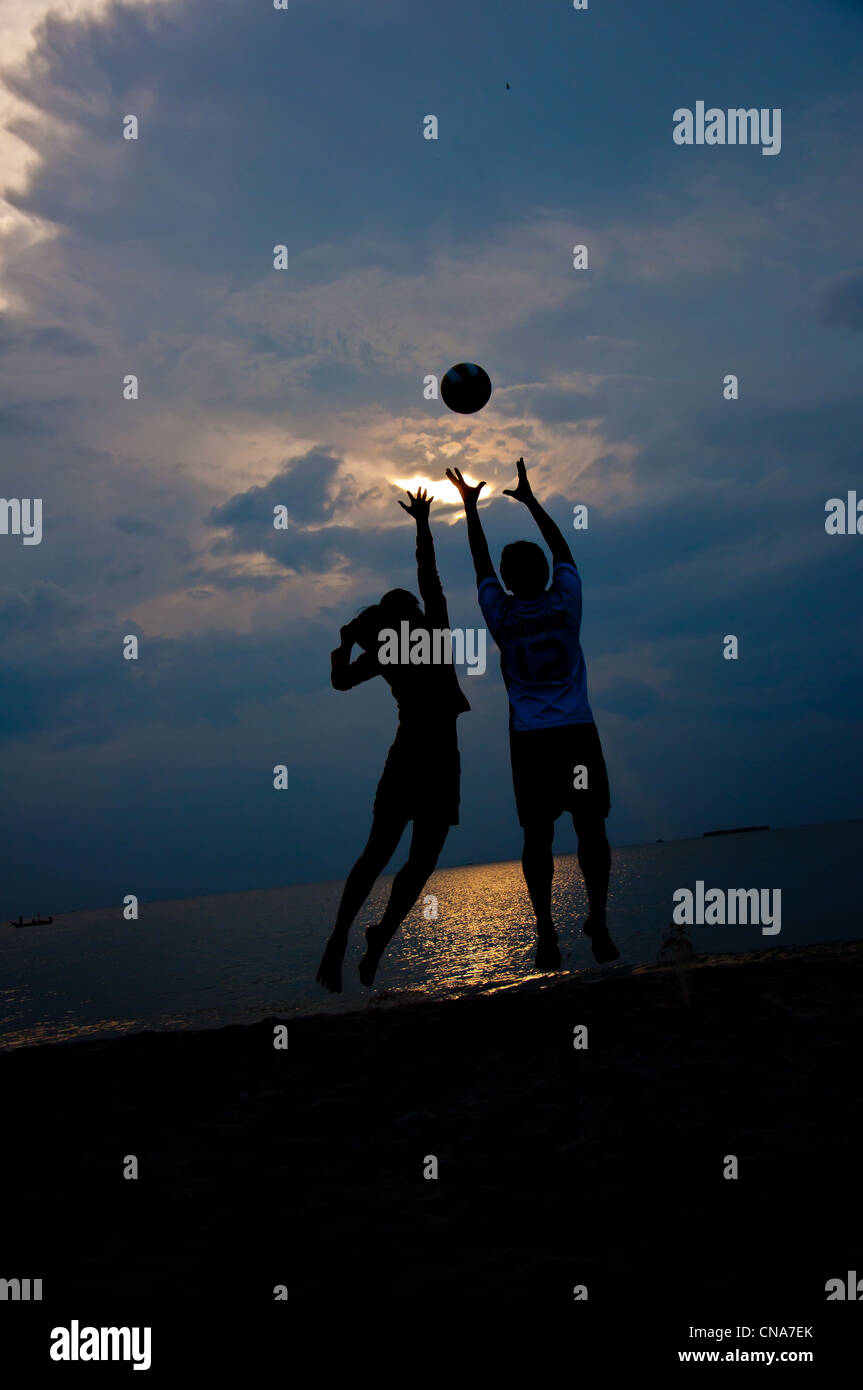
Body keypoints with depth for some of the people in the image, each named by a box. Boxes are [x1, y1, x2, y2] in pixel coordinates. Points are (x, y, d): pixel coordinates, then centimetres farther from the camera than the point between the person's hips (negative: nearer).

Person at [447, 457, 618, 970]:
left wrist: (471, 507, 24)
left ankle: (546, 932, 0)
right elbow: (564, 551, 15)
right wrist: (531, 500, 25)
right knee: (592, 830, 3)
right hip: (578, 734, 0)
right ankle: (598, 925, 4)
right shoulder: (565, 603, -1)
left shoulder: (501, 616, -2)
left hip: (530, 739, 0)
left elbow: (481, 566, 14)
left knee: (538, 836, 1)